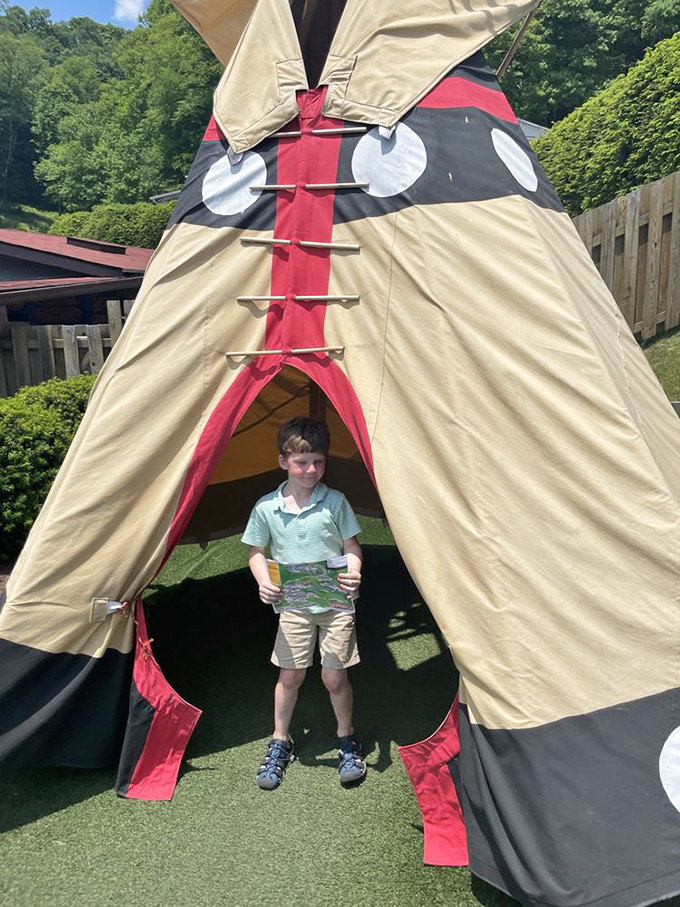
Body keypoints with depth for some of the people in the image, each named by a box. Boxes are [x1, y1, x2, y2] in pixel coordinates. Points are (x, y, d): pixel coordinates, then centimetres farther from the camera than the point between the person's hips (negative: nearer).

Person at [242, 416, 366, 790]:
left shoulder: (335, 502, -8)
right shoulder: (266, 507, -6)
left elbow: (351, 546, -1)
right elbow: (256, 552, 6)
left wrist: (353, 574, -21)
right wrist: (263, 583, -11)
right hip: (293, 605, 1)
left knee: (335, 676, 2)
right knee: (290, 675, 8)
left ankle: (347, 741, 29)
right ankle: (279, 744, 32)